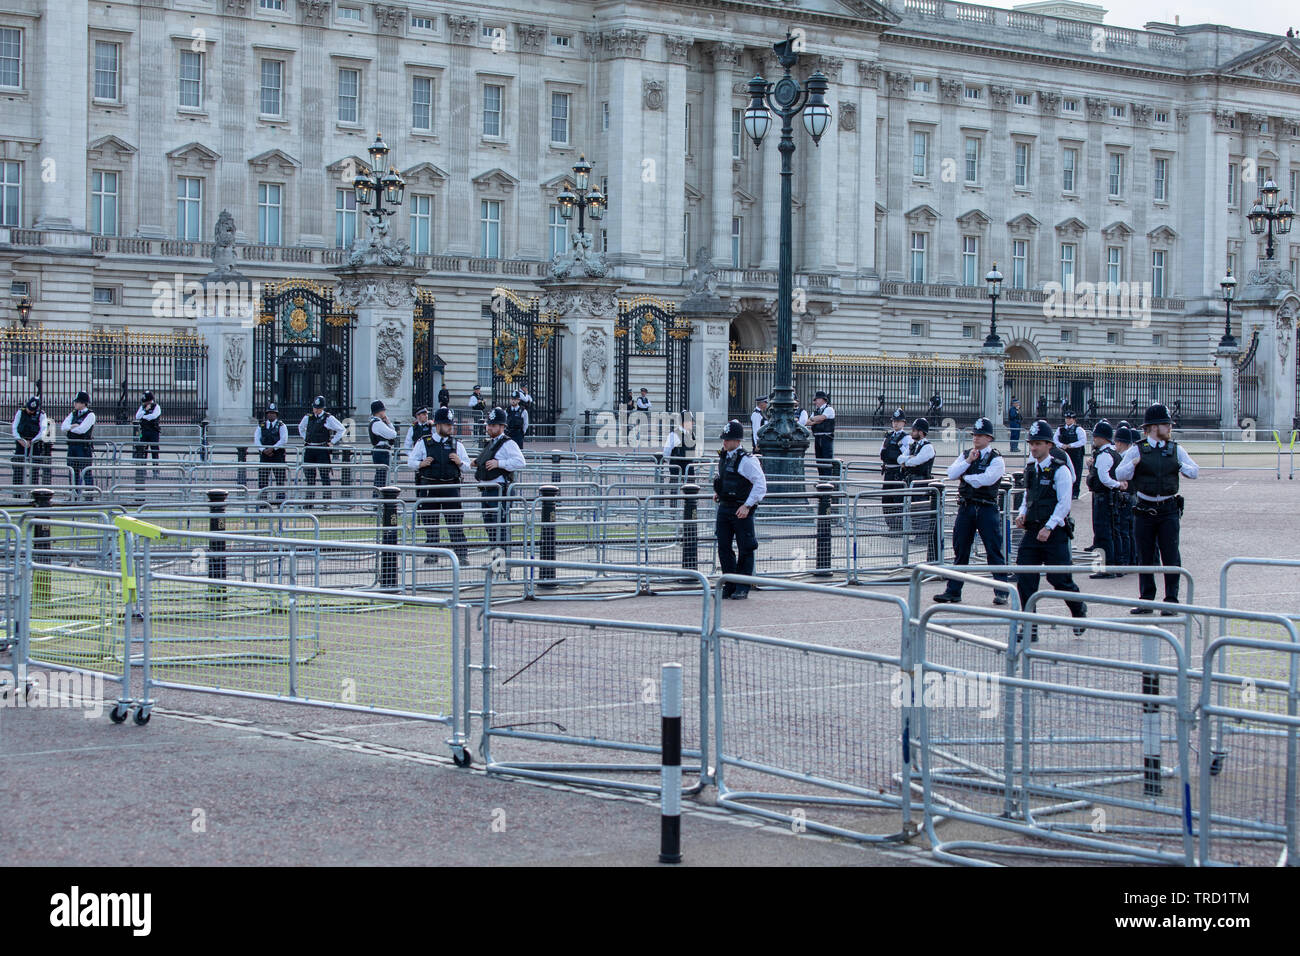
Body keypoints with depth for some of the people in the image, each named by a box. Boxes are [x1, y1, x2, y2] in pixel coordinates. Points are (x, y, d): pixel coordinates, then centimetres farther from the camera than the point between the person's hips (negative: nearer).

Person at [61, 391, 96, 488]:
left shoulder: (90, 415, -5)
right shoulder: (73, 414, 15)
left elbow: (82, 429, -16)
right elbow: (63, 426, 5)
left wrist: (69, 428, -1)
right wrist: (73, 426, -13)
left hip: (85, 447, -7)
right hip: (72, 446, 7)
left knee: (86, 472, -8)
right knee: (73, 472, 11)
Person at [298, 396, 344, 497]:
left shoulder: (328, 418, -4)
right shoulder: (308, 417, 9)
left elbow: (341, 429, 3)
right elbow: (301, 427, 29)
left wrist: (332, 442, 0)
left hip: (322, 449, -5)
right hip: (309, 449, 5)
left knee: (324, 474, -8)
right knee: (310, 474, 7)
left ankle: (327, 496, -7)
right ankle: (310, 496, 13)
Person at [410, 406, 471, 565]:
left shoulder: (456, 444, 10)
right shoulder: (423, 442, 5)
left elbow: (468, 468, 13)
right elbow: (410, 460, 10)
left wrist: (459, 462, -8)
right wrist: (421, 464, -10)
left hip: (450, 486, 0)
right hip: (429, 487, 0)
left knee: (455, 522, -6)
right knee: (430, 522, 6)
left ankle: (461, 555, -6)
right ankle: (432, 555, 16)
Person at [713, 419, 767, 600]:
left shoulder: (747, 460, -15)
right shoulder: (723, 457, 9)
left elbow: (761, 485, -17)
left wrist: (747, 505, -21)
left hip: (741, 510, -7)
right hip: (724, 508, 7)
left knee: (745, 549, 2)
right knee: (723, 548, 7)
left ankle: (742, 588, 9)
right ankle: (729, 586, 17)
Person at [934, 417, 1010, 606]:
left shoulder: (996, 459, -3)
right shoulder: (966, 455, 14)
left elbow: (986, 479, -18)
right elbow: (952, 473, 1)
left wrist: (965, 477, -5)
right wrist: (968, 461, -8)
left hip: (987, 509, -5)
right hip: (965, 507, 5)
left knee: (994, 551, -4)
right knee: (960, 550, 8)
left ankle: (1001, 591, 2)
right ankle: (953, 591, 13)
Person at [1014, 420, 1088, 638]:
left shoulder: (1059, 470, -7)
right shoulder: (1030, 469, 13)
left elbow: (1064, 503, -12)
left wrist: (1049, 527, -19)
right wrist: (1021, 514, 5)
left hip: (1054, 533, -6)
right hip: (1032, 531, 6)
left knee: (1059, 579, -3)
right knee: (1024, 577, -5)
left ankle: (1079, 611, 26)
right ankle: (1030, 628, 0)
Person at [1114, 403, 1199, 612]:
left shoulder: (1175, 449, 8)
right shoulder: (1137, 450, 2)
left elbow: (1195, 471, 10)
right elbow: (1119, 474, 0)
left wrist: (1182, 466, -9)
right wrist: (1134, 464, -17)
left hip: (1169, 509, 0)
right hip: (1144, 509, 0)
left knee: (1171, 556, -3)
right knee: (1145, 557, 6)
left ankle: (1171, 600, 4)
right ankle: (1146, 600, 14)